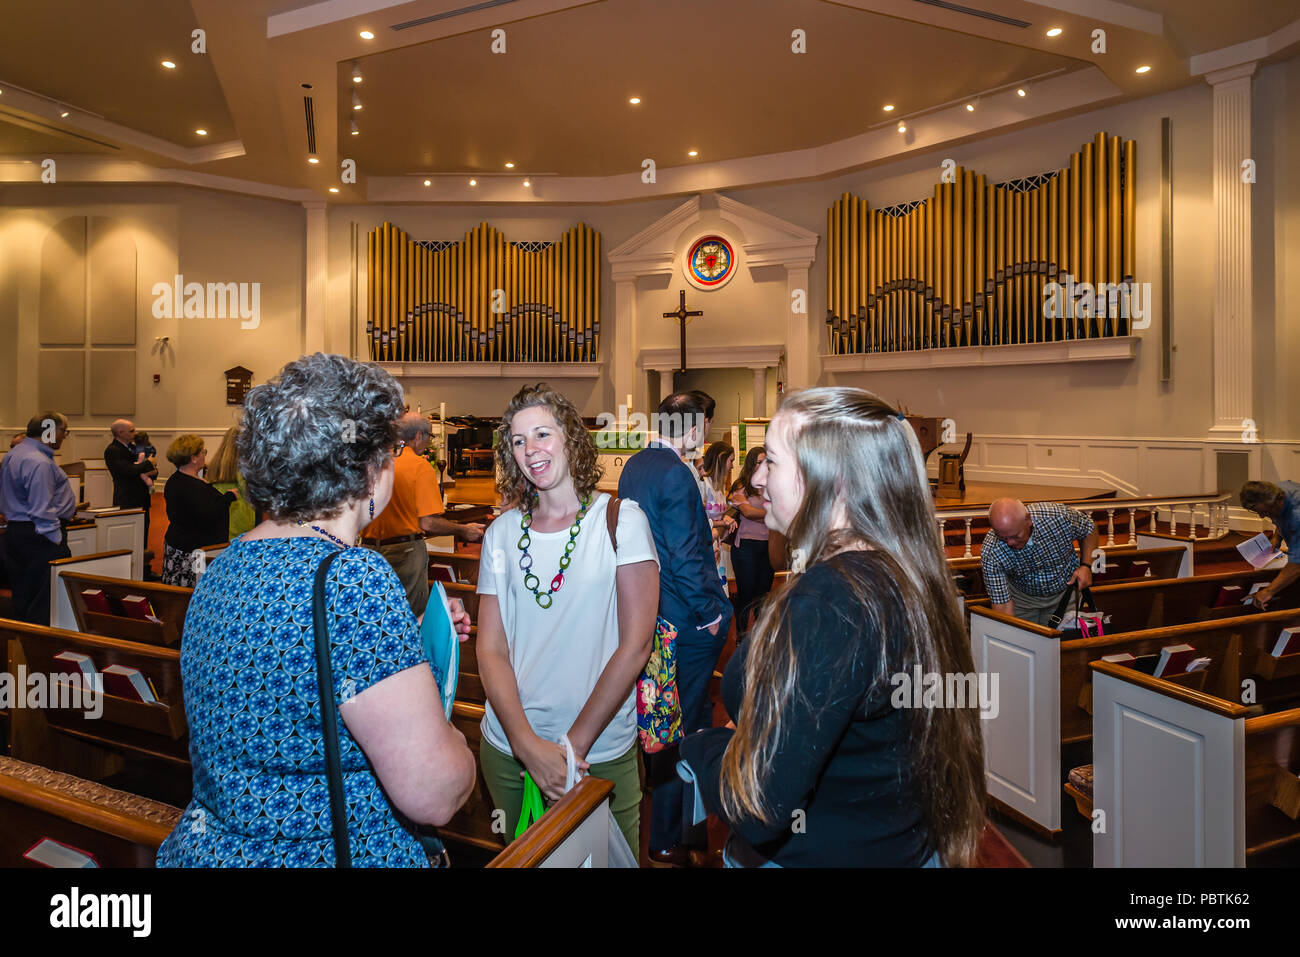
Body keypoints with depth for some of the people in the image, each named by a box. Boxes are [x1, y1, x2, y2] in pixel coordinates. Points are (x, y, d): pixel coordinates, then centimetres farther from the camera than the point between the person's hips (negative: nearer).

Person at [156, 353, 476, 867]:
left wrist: (413, 635, 11)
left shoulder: (222, 569, 1)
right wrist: (453, 739, -8)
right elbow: (432, 796, -28)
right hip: (337, 854, -8)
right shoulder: (353, 579, -28)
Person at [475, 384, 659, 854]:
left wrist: (574, 745, -14)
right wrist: (528, 744, -15)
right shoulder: (502, 533, 1)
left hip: (601, 754, -3)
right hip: (508, 750, 3)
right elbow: (491, 648, -2)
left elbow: (635, 644, -12)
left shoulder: (621, 520, -9)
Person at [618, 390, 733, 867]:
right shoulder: (675, 473, -21)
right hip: (686, 616, -9)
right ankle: (668, 839, 20)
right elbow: (685, 554, -23)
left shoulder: (633, 466, 7)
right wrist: (709, 613, -14)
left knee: (694, 708, 24)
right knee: (681, 723, 4)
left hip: (650, 609, 9)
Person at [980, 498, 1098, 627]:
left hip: (1065, 591, 1)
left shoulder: (1059, 515, -30)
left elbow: (1089, 528, -6)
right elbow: (1002, 604, -28)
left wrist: (1086, 565, -15)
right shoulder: (990, 552, -33)